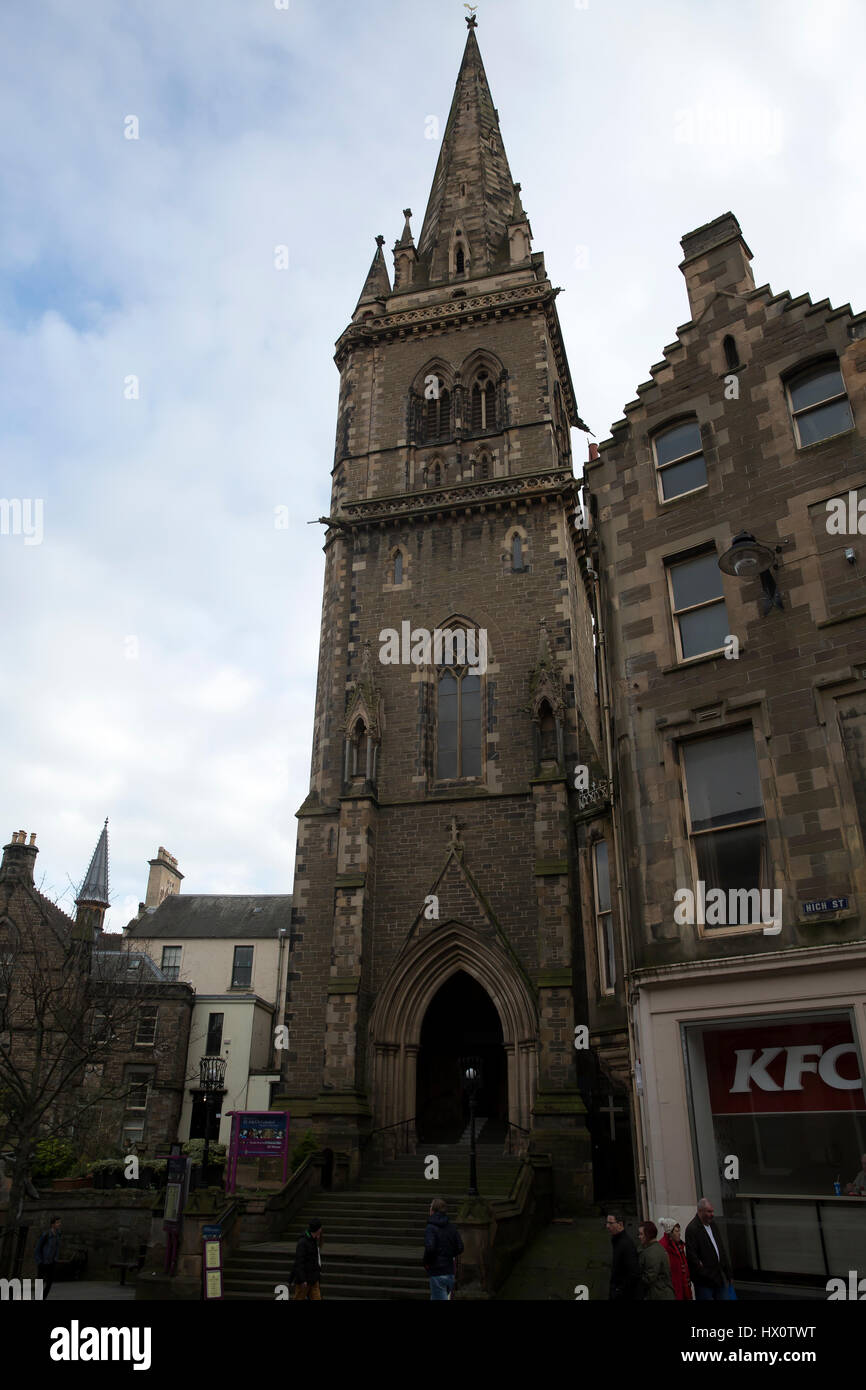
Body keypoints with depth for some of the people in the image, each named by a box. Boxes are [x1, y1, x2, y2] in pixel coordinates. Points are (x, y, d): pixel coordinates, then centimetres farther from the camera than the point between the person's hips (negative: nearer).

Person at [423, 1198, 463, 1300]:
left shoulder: (430, 1228, -13)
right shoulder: (452, 1228, 5)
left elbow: (429, 1248, -25)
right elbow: (460, 1248, 5)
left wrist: (426, 1262, -8)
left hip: (437, 1273, -7)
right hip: (450, 1272, 7)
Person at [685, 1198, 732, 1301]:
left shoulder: (713, 1225, 11)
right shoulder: (692, 1229, -16)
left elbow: (722, 1249, 18)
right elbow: (692, 1256, -19)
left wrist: (727, 1272, 13)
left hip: (719, 1277, 8)